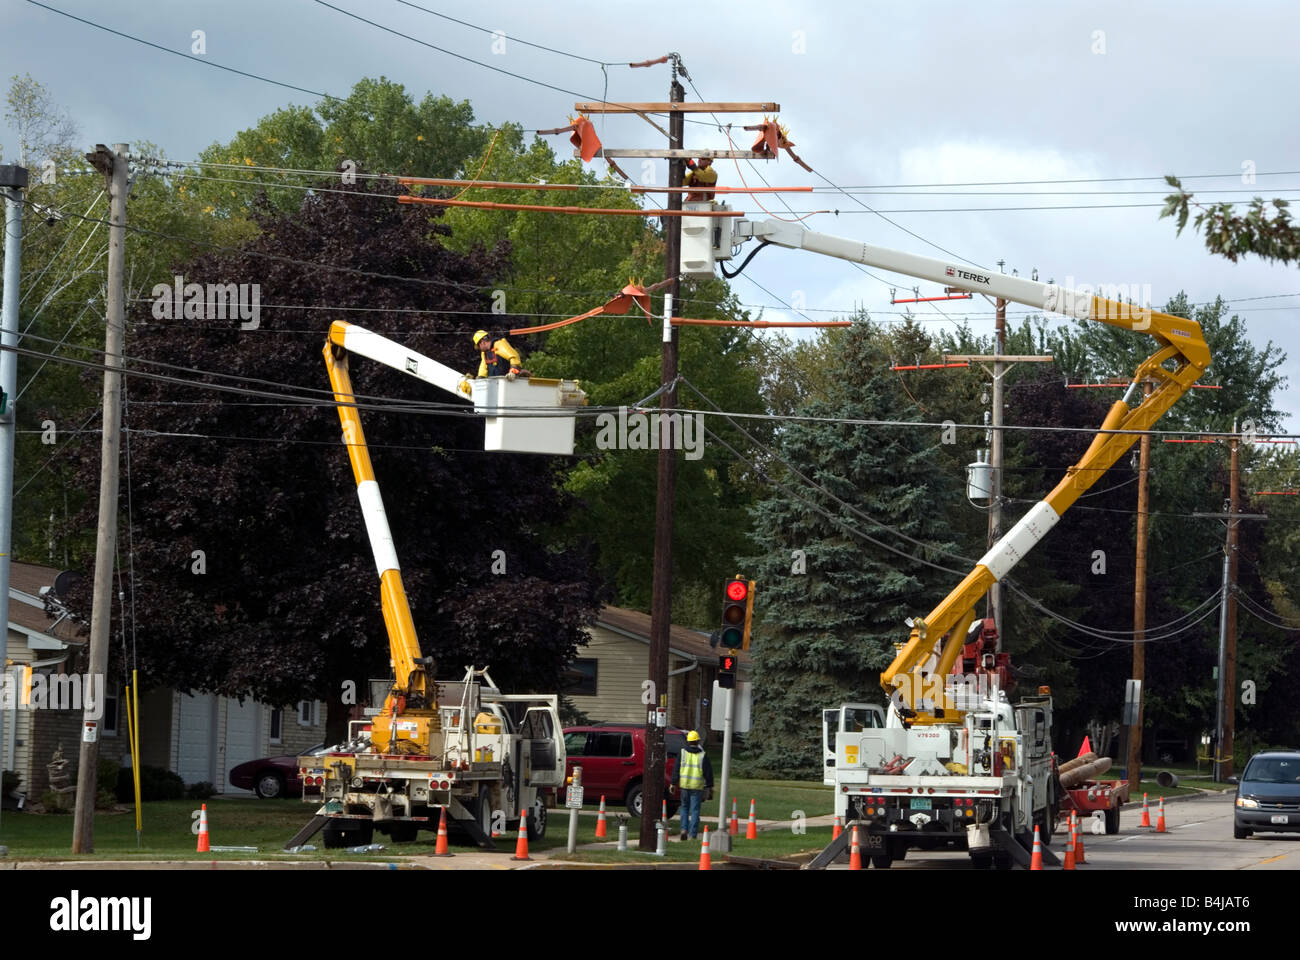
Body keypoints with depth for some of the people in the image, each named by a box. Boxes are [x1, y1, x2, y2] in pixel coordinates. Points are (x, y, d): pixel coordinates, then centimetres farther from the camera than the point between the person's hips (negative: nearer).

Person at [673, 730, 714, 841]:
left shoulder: (682, 752, 1)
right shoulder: (702, 755, -1)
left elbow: (676, 769, 1)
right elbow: (708, 772, 1)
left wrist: (673, 783, 5)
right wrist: (710, 787, 7)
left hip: (684, 785, 1)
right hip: (697, 786, -1)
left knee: (685, 808, 18)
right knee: (695, 811, 2)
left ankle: (684, 829, 3)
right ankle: (693, 835, -1)